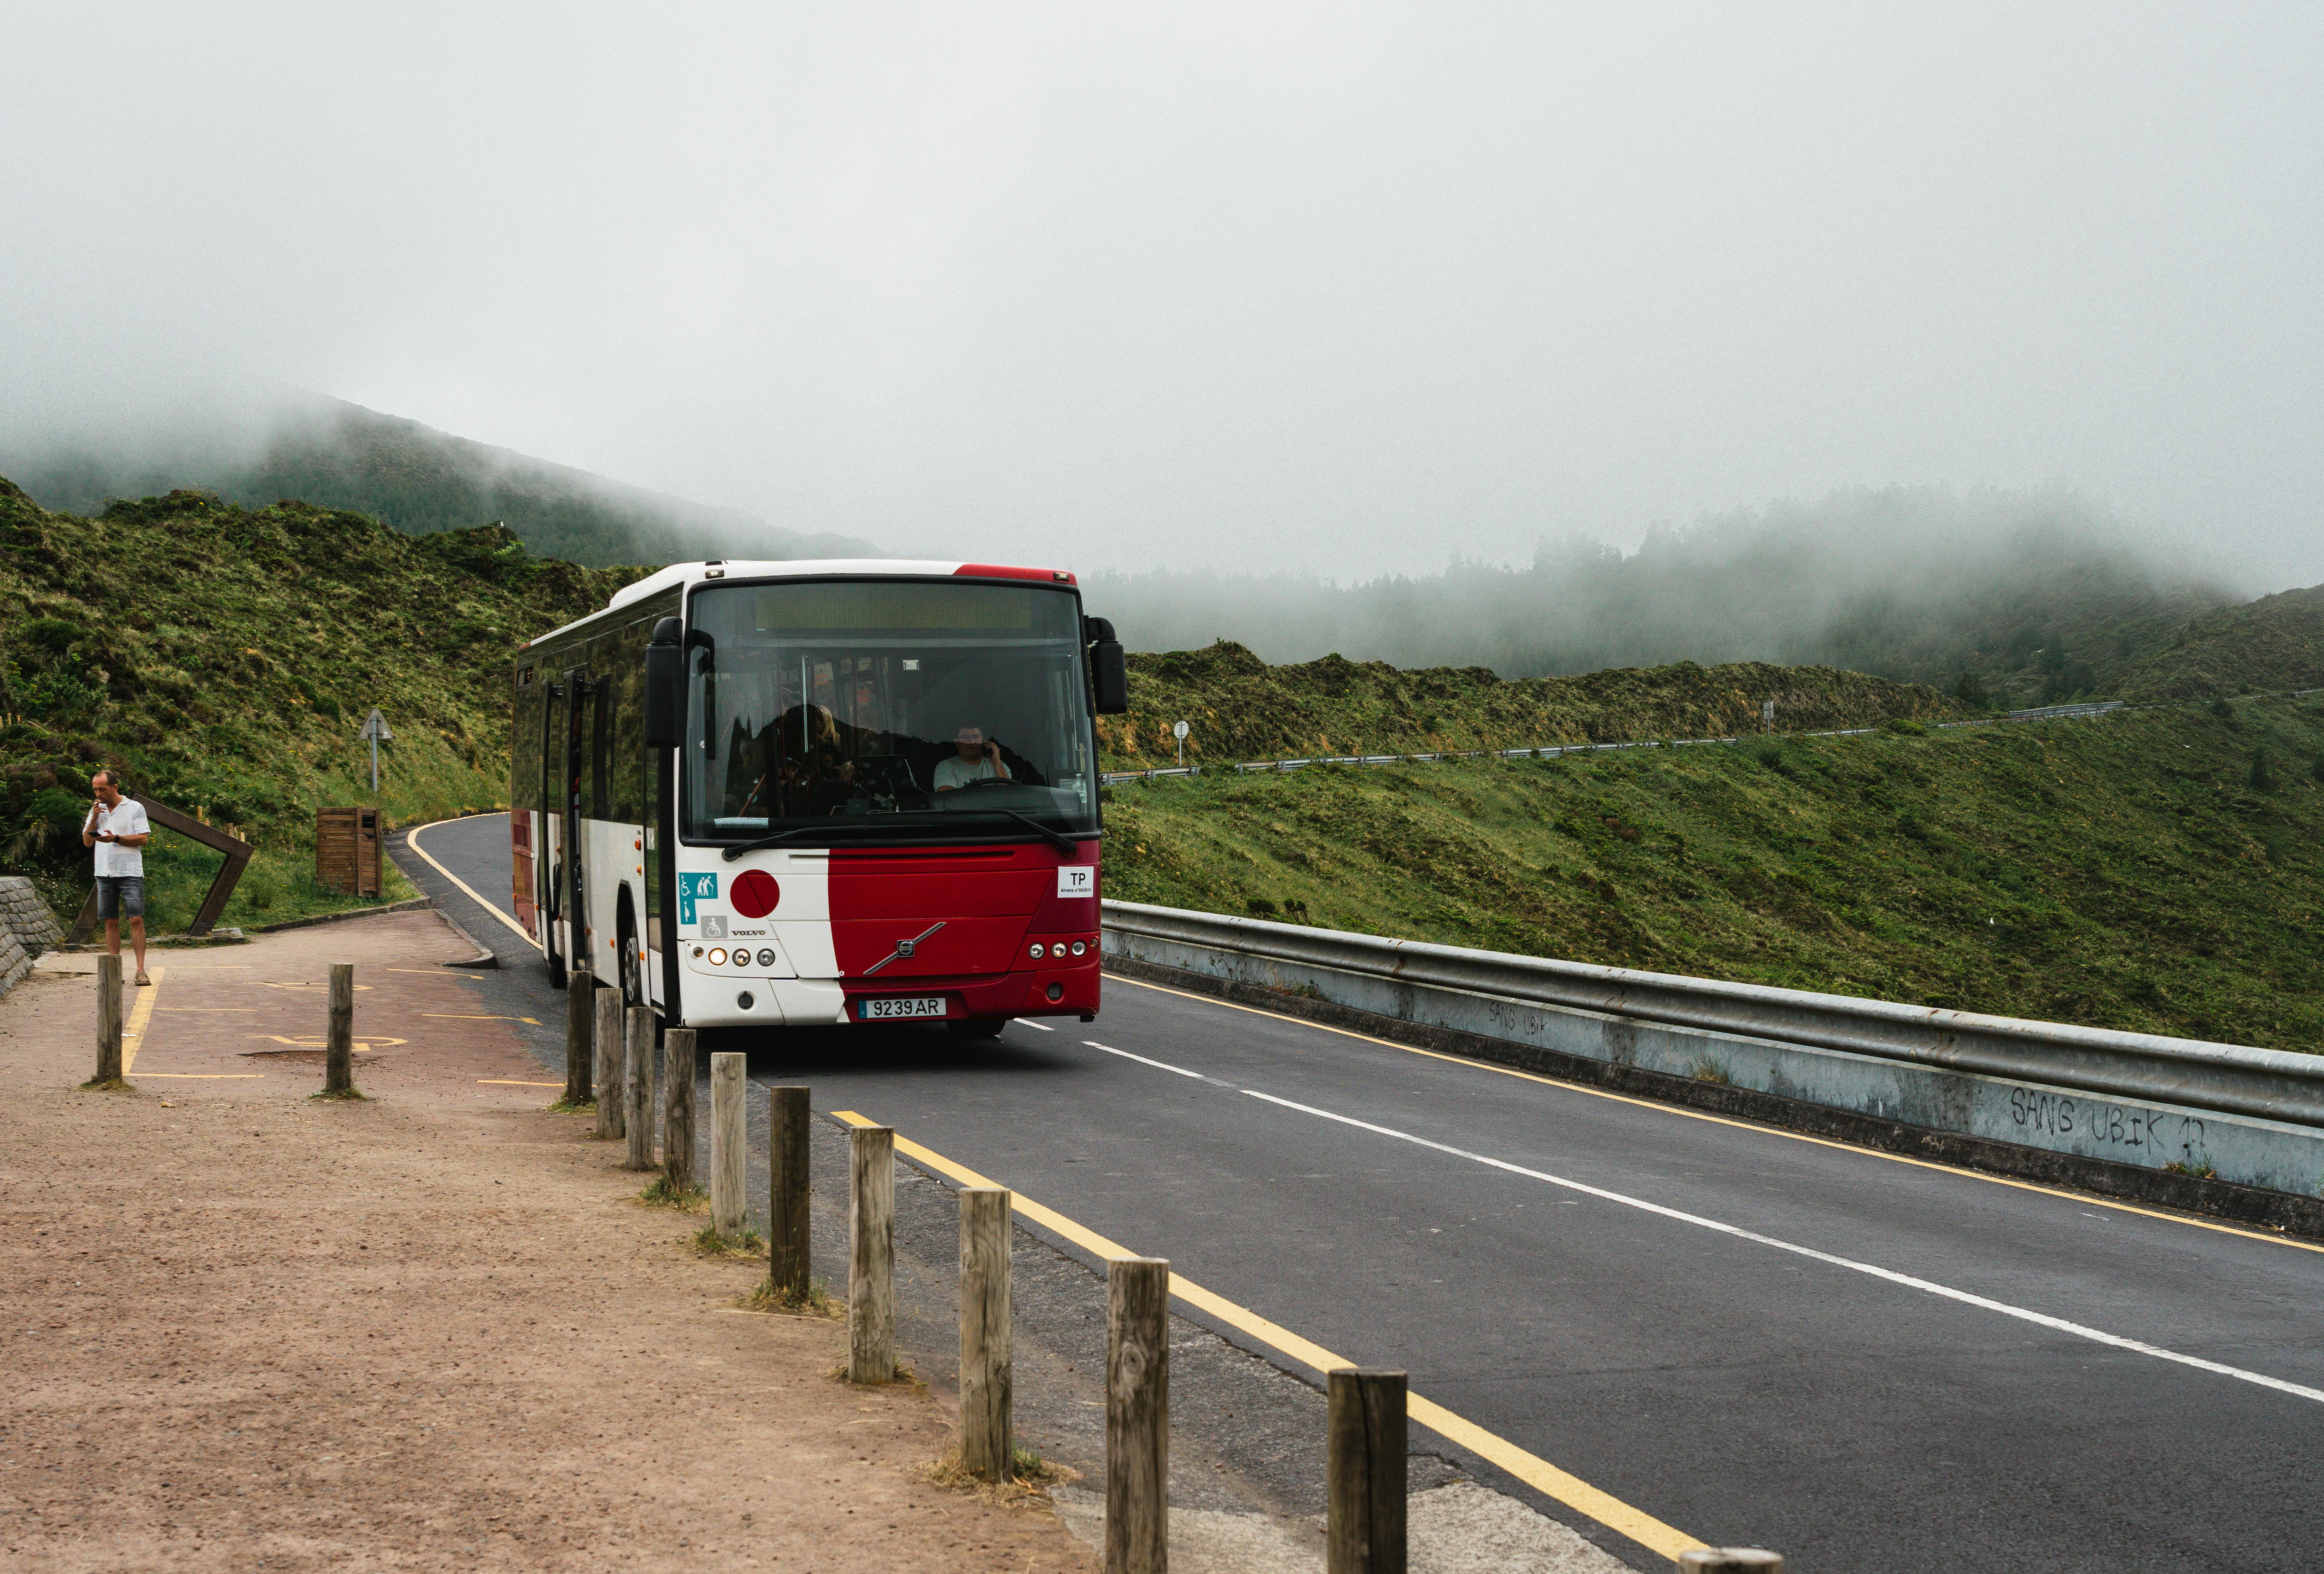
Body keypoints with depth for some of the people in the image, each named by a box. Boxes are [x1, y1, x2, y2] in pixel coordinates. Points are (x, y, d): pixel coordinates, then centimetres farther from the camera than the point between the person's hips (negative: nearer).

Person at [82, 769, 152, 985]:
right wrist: (94, 819, -2)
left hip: (130, 873, -4)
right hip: (105, 874, 5)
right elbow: (87, 842, 12)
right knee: (111, 922, 3)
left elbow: (143, 838, -6)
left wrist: (116, 839, -16)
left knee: (136, 920, -10)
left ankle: (141, 970, -11)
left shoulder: (135, 808, 1)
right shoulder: (97, 810, 15)